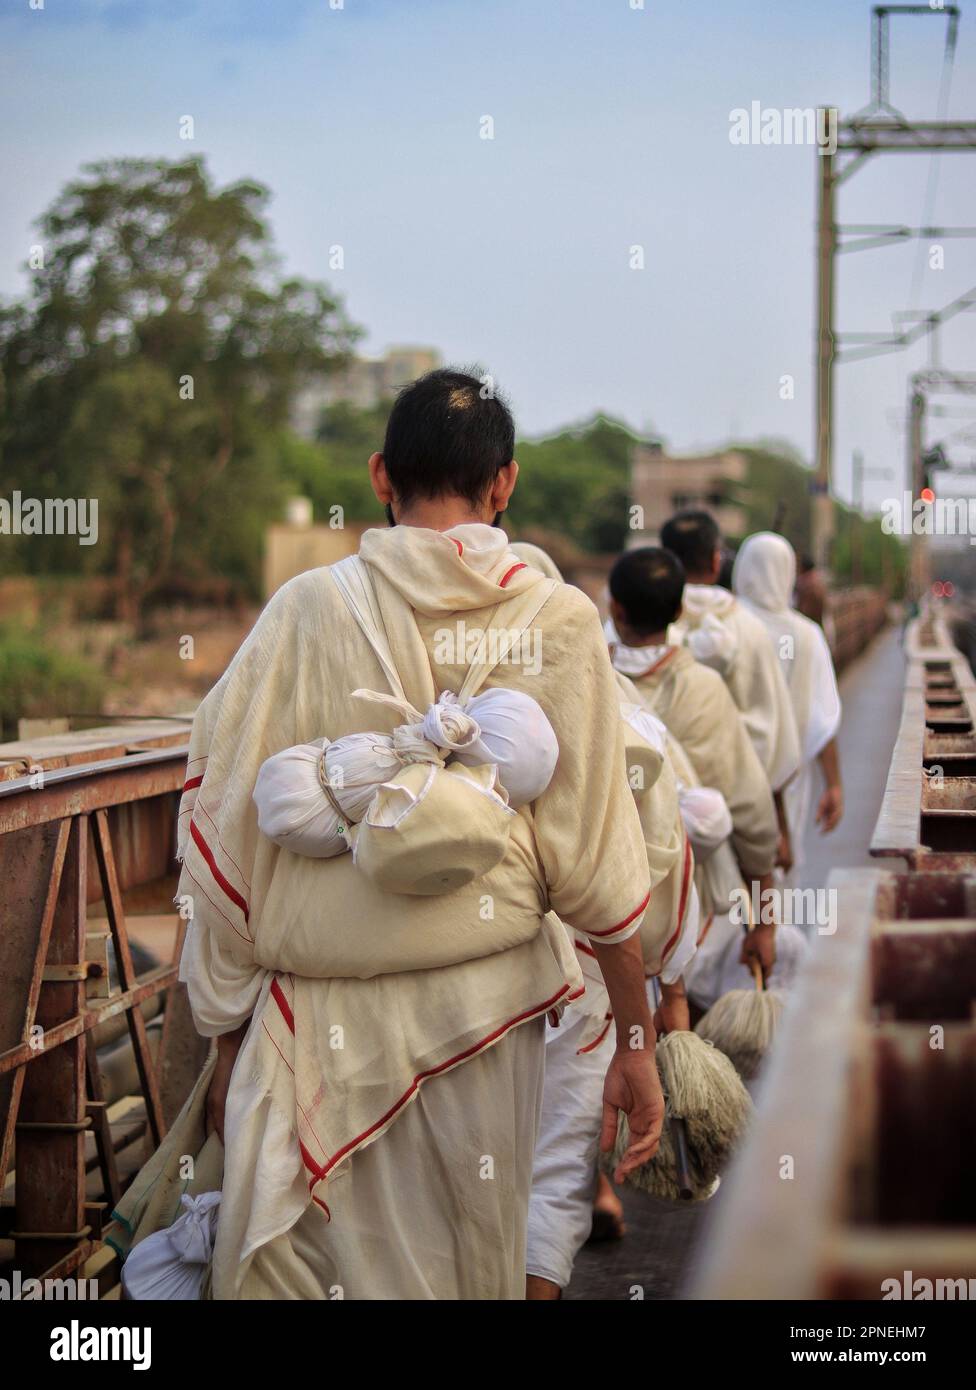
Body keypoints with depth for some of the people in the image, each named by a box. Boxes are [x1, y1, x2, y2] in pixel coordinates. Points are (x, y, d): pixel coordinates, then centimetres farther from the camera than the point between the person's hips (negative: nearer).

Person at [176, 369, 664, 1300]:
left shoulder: (307, 609, -3)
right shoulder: (557, 621, -3)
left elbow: (222, 833, -2)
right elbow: (590, 855, -3)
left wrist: (227, 1033, 7)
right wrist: (635, 1040, 6)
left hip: (318, 1015, -1)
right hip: (485, 1005, 1)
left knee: (292, 1271, 8)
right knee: (477, 1266, 15)